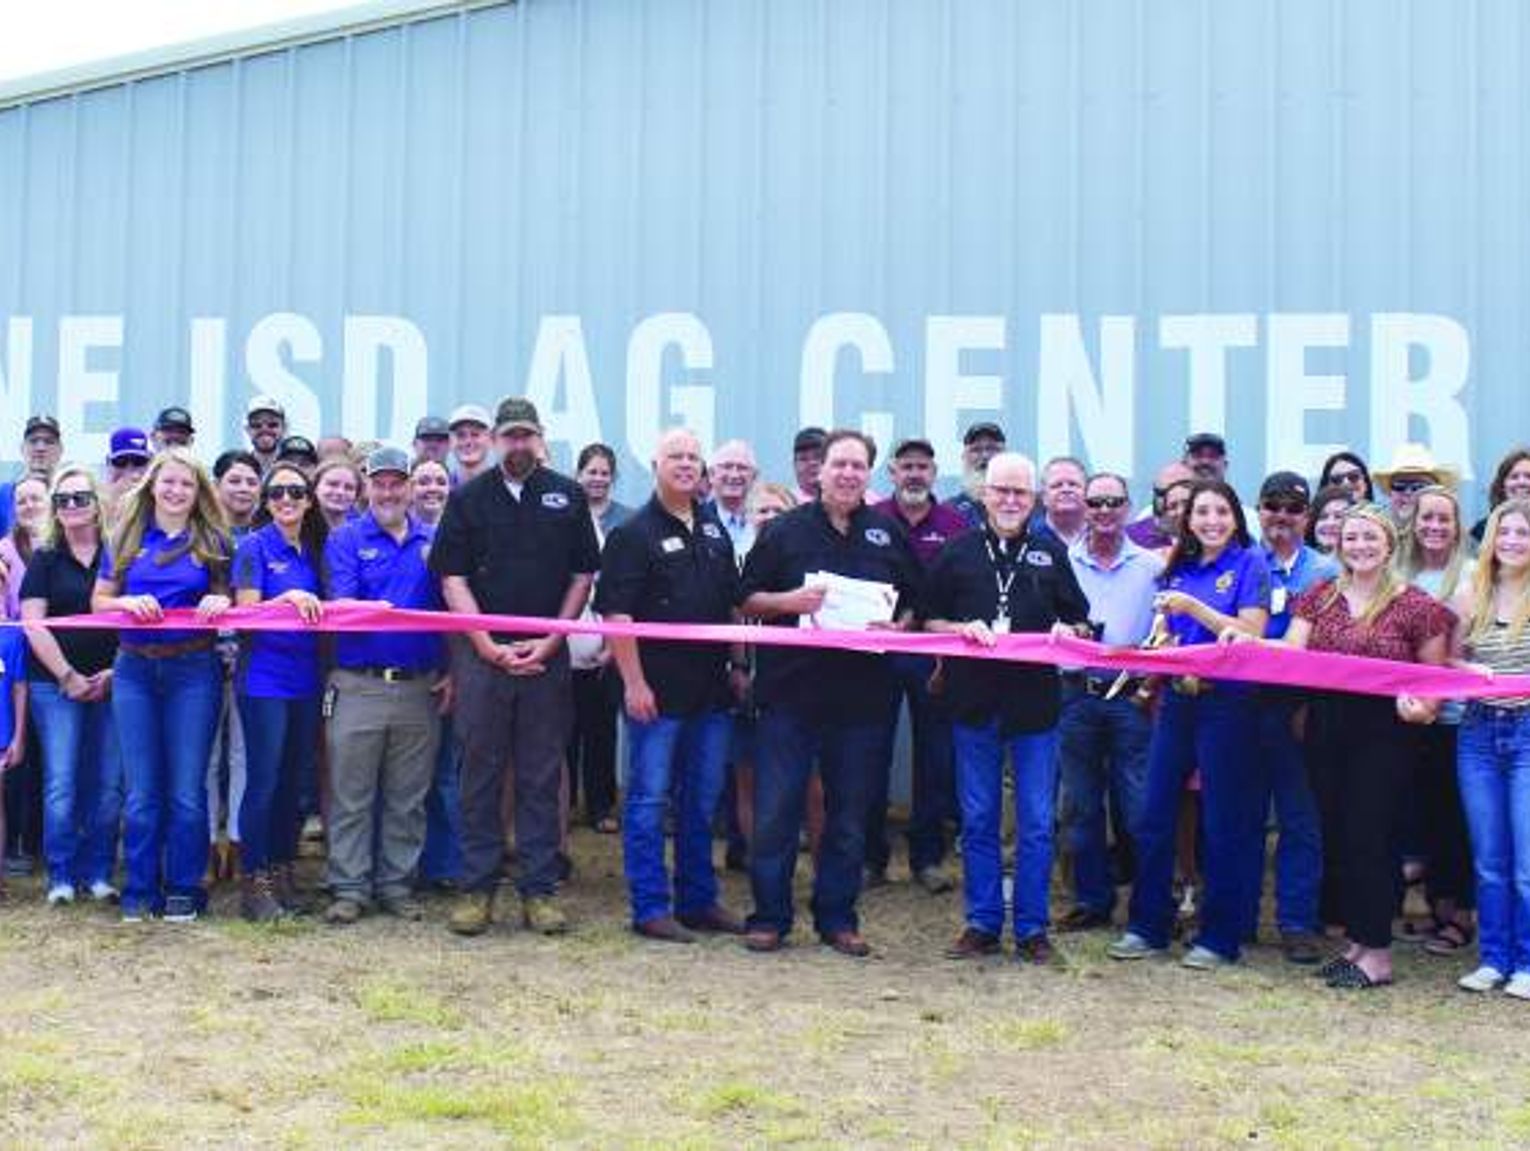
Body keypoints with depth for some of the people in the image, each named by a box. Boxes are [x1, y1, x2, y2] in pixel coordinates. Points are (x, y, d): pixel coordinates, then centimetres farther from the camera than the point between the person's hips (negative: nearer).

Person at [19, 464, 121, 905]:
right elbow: (33, 624, 0)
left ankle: (98, 873, 9)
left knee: (108, 783, -1)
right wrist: (68, 677, -8)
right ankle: (61, 877, 4)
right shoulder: (45, 560, 6)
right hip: (56, 684, -1)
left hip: (112, 684, 1)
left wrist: (114, 673, -6)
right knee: (61, 783, -5)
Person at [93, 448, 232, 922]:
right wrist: (129, 602, -11)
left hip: (193, 669, -1)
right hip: (135, 669, 1)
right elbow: (99, 600, 9)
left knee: (187, 790, 0)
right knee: (141, 790, 3)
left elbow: (230, 602, 9)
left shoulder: (213, 541, 6)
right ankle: (140, 890, 13)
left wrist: (221, 603, -13)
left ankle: (183, 889, 11)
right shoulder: (127, 538, 9)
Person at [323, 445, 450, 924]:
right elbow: (341, 604, -7)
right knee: (351, 794, 1)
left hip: (420, 687, 2)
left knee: (407, 796, 9)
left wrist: (450, 672, 3)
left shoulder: (435, 541, 11)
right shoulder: (346, 540, 4)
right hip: (358, 684, -2)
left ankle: (396, 884, 18)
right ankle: (349, 887, 9)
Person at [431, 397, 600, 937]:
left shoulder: (568, 496, 8)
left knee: (542, 776, 4)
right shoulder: (468, 498, 6)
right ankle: (477, 888, 11)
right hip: (483, 652, 0)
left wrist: (550, 641, -3)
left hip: (547, 655, 1)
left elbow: (583, 574, 8)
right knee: (481, 772, 3)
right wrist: (488, 645, -7)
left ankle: (539, 890, 11)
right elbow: (452, 577, 2)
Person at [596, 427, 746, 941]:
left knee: (702, 801, 13)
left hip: (711, 690, 7)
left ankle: (699, 900, 23)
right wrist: (634, 682, -17)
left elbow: (733, 604, 21)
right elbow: (615, 613, -12)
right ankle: (650, 908, 6)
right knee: (649, 800, 0)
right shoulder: (633, 532, -7)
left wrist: (739, 665, 16)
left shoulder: (713, 528, 14)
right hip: (657, 691, -7)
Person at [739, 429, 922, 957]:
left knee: (850, 814, 8)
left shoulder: (889, 534, 10)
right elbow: (747, 600, 4)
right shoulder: (786, 530, 3)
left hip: (862, 695, 2)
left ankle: (837, 917, 20)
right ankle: (769, 916, 10)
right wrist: (791, 601, -13)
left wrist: (897, 626, -5)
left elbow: (914, 604, 16)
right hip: (791, 690, -2)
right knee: (775, 811, -1)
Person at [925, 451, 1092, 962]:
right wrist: (962, 629, -10)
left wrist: (1068, 633, -9)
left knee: (1035, 824, 2)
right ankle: (982, 924, 15)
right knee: (978, 821, 6)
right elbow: (930, 621, 9)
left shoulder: (1050, 553, 10)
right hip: (974, 701, 0)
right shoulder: (957, 552, 8)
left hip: (1035, 703, 0)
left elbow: (1082, 624, 12)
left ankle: (1031, 928, 11)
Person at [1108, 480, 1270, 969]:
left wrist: (1193, 608, -17)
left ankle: (1220, 937, 11)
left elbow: (1251, 634, -12)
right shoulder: (1178, 569, 13)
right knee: (1153, 818, 5)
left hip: (1226, 702, -5)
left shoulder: (1249, 563, -3)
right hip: (1177, 699, 6)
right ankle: (1148, 927, 16)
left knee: (1223, 824, 2)